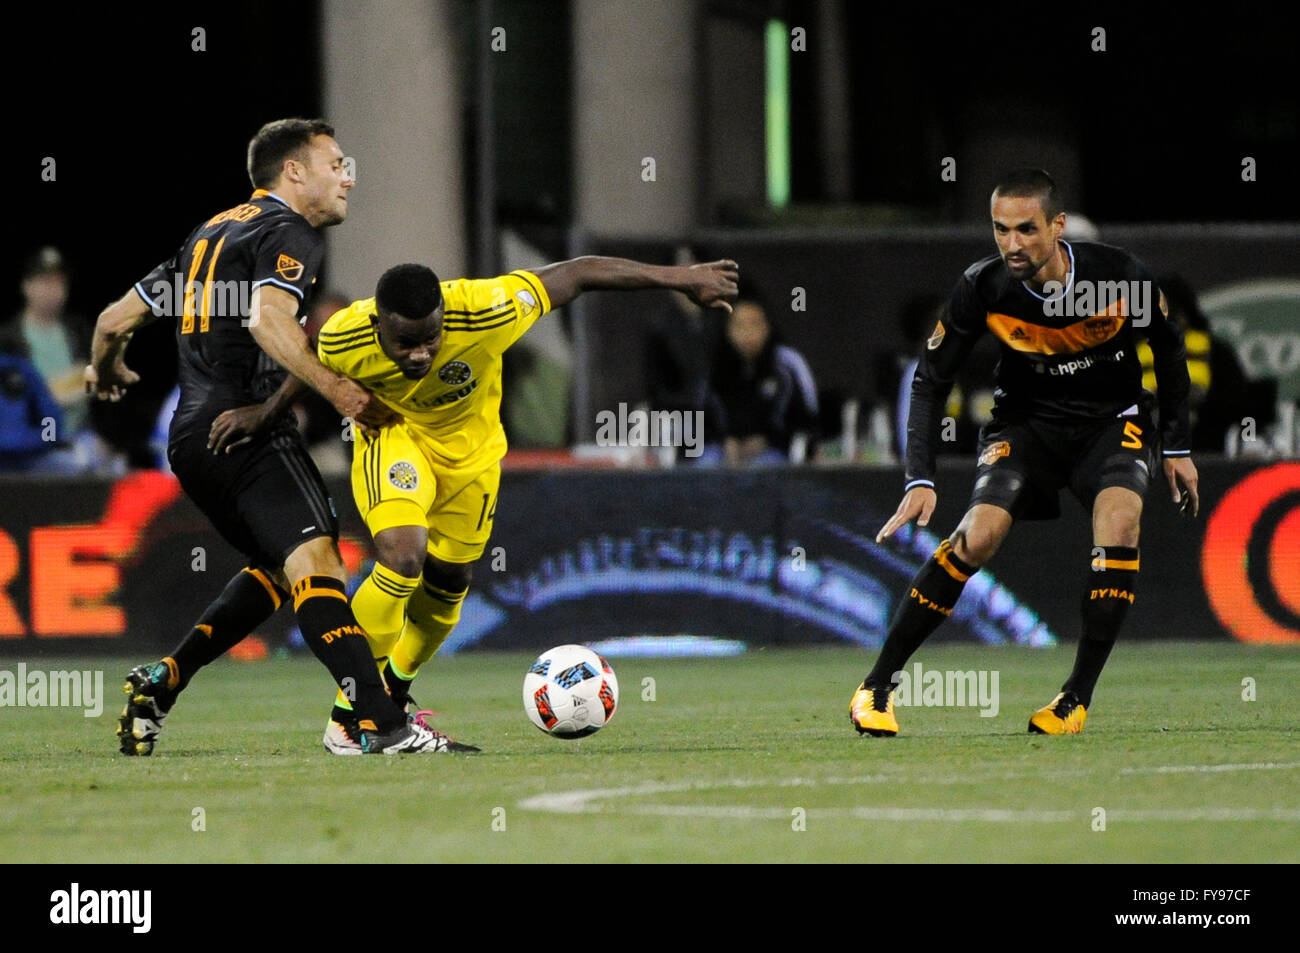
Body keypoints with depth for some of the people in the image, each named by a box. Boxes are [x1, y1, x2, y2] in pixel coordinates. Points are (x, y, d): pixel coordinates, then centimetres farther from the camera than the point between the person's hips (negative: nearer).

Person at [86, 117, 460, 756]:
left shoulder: (210, 234, 24)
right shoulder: (288, 232, -2)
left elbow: (116, 319, 28)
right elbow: (267, 318, -22)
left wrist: (104, 370, 48)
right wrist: (336, 390, -27)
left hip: (189, 439, 9)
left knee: (278, 569, 22)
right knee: (314, 559, -21)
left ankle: (163, 680, 15)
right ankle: (381, 724, -37)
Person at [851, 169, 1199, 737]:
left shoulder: (1120, 276, -21)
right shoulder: (983, 288, -20)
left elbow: (1168, 349, 0)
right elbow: (931, 380, -10)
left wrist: (1176, 448, 5)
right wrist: (920, 479, -20)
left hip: (1112, 420, 0)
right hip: (1027, 421, 0)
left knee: (1118, 520, -29)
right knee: (979, 535, -23)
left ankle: (1078, 695, -19)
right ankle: (877, 686, -13)